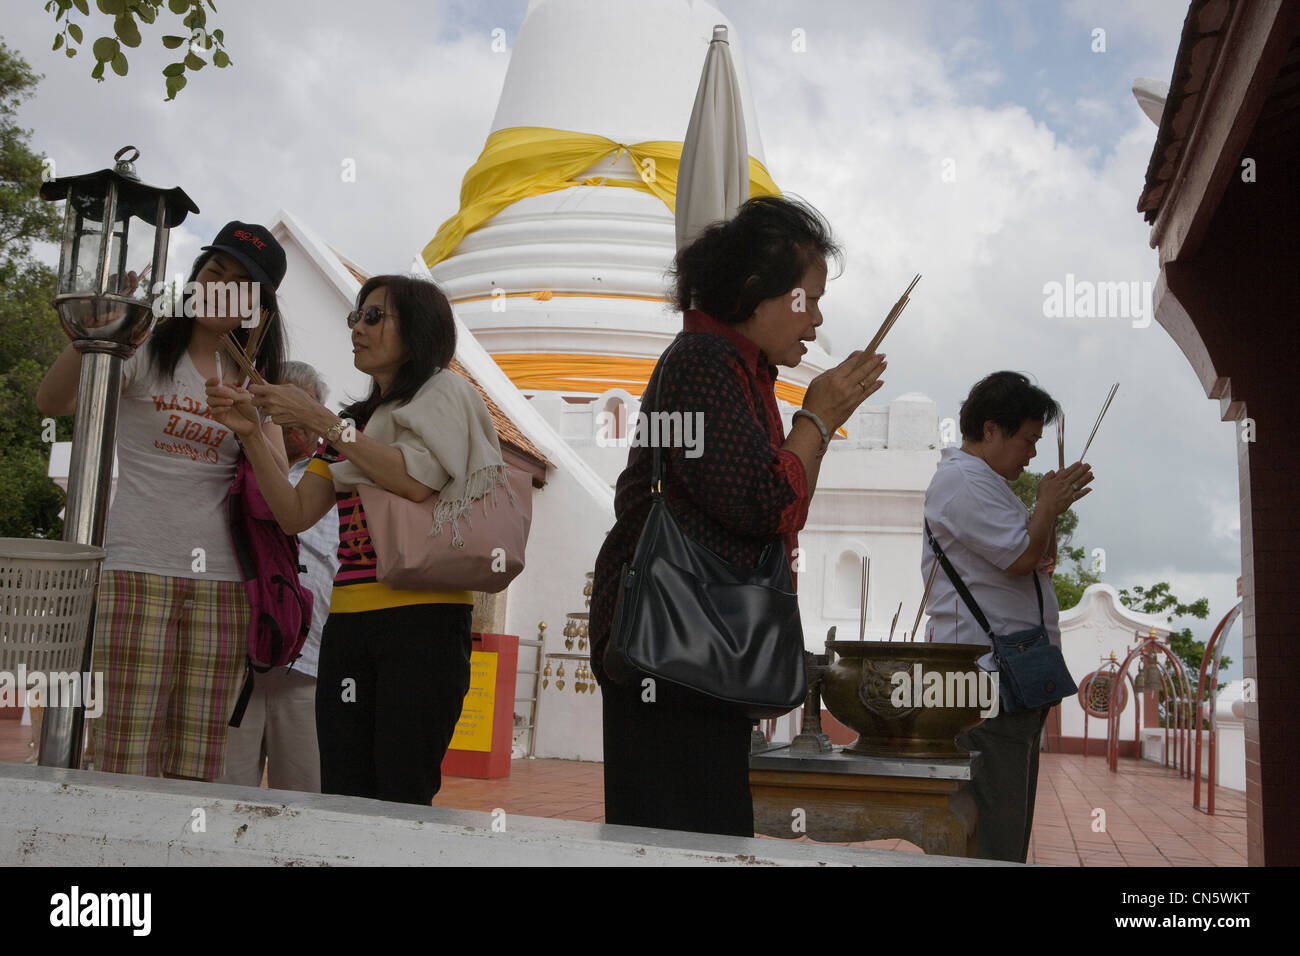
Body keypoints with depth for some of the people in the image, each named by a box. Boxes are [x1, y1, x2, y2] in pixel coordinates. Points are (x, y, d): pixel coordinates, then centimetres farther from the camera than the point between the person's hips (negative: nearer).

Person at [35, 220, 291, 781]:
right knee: (126, 763, -8)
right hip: (139, 572, -3)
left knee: (196, 771, 2)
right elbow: (51, 402, -11)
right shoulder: (148, 349, 5)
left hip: (222, 583, 3)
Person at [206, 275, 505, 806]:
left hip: (422, 618, -6)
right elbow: (295, 514, 14)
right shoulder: (355, 422, 24)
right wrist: (252, 436, 3)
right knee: (342, 797, 2)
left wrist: (322, 421, -9)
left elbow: (416, 481, -14)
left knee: (402, 798, -11)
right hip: (348, 620, 6)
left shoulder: (444, 393, 5)